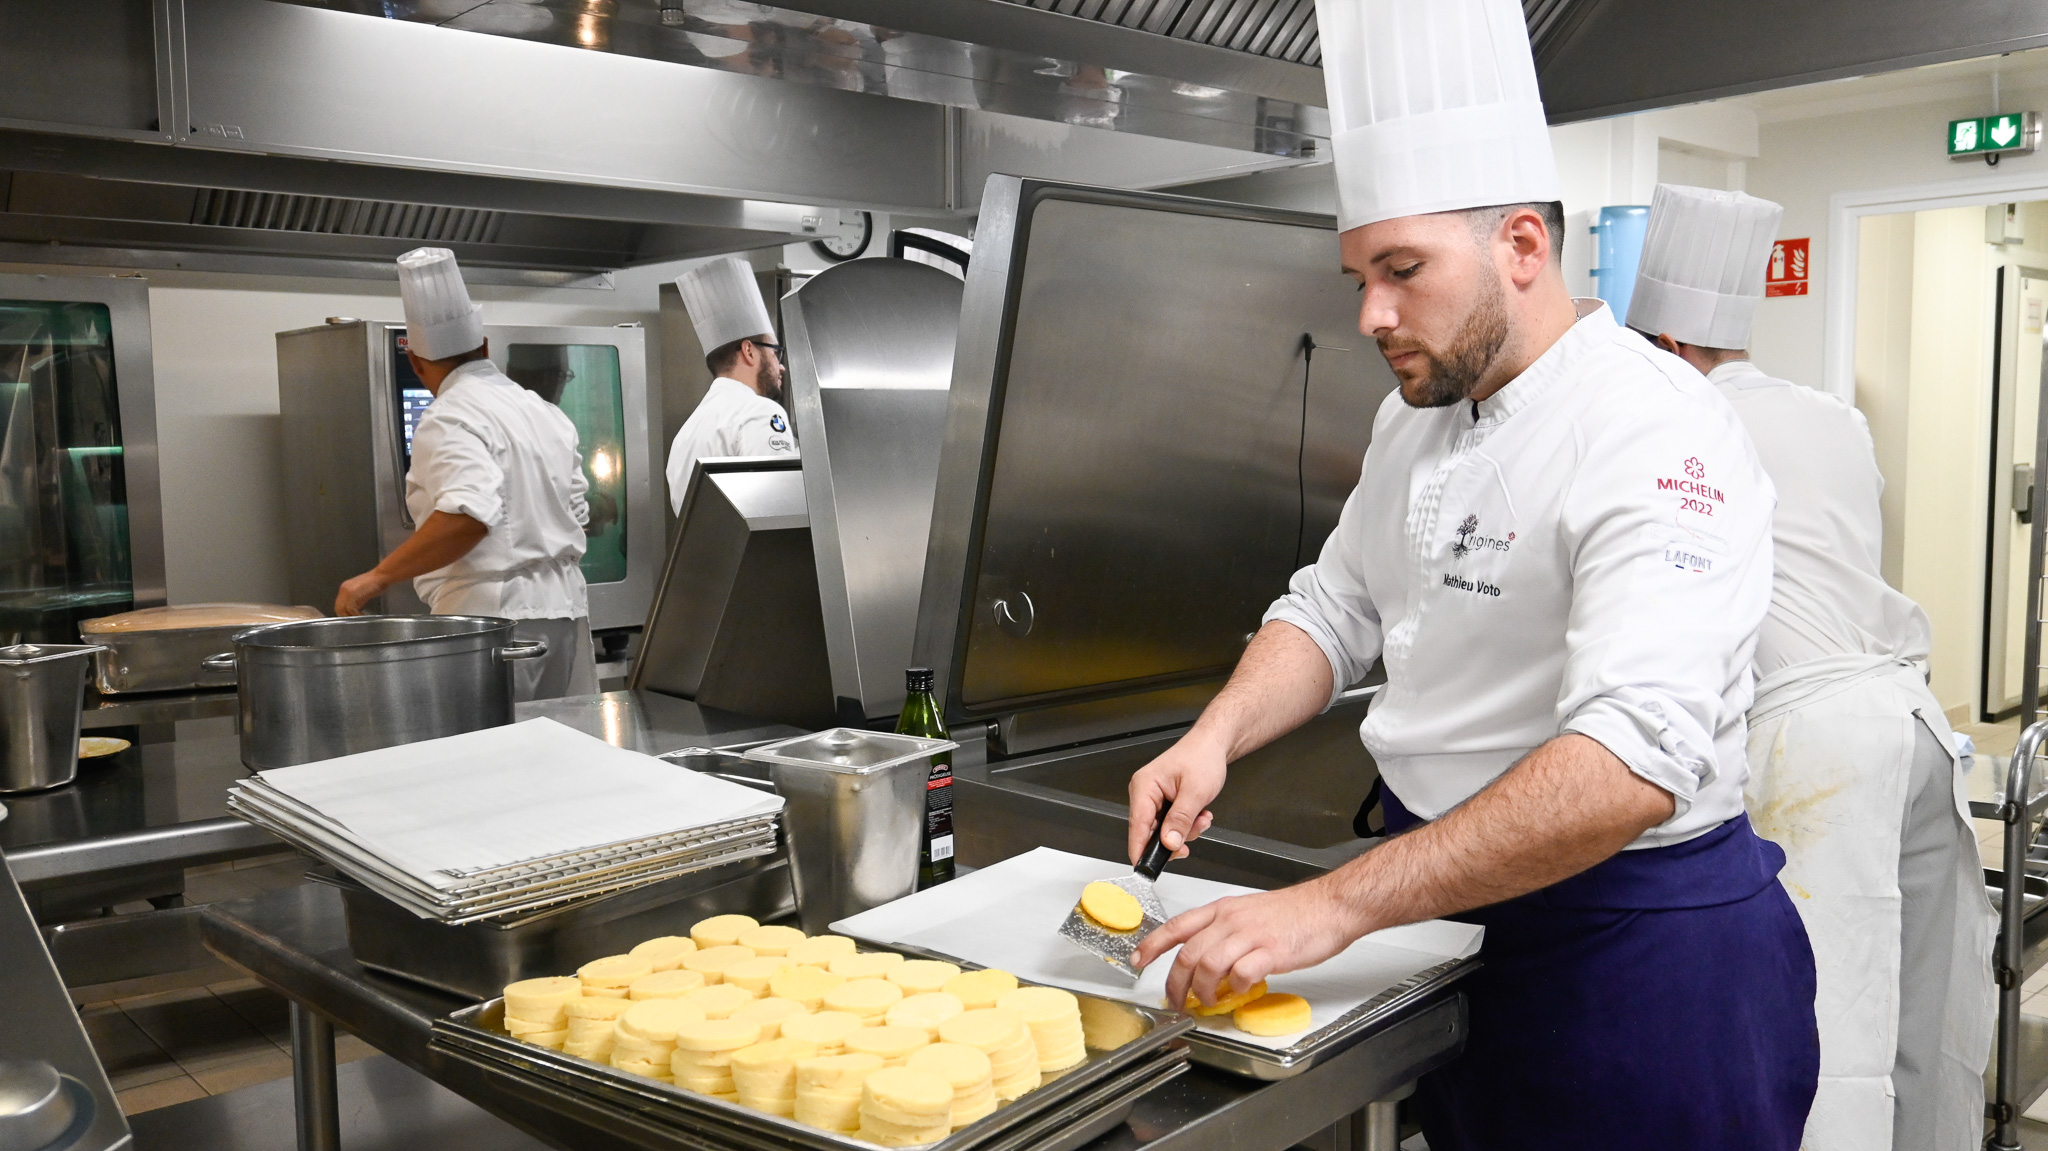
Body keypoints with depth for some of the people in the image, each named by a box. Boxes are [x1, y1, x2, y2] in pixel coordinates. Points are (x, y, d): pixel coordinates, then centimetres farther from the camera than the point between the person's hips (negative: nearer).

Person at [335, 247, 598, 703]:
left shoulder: (450, 420, -11)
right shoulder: (546, 412, 14)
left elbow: (469, 515, -27)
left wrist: (378, 577, -21)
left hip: (495, 617, -8)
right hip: (565, 607, 8)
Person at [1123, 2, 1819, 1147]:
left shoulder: (1654, 432, -24)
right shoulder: (1418, 416, 4)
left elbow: (1634, 761, -35)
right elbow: (1336, 605, 11)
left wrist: (1335, 906, -38)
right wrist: (1217, 735, -10)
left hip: (1633, 941, -7)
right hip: (1456, 900, 7)